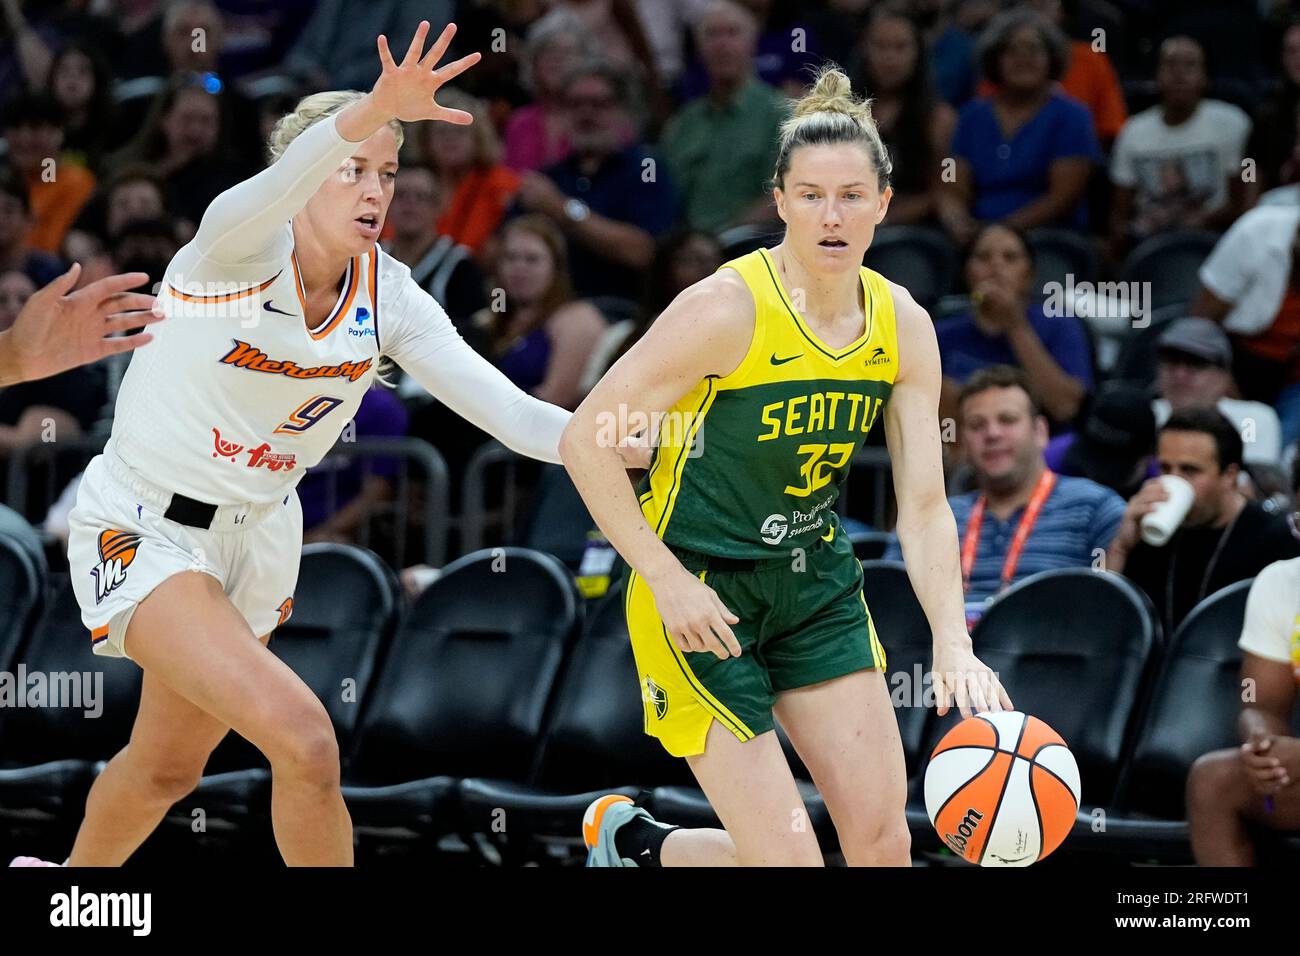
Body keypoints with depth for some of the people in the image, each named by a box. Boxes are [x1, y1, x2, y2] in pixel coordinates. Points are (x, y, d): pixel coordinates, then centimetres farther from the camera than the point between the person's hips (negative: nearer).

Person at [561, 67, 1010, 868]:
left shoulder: (903, 327, -4)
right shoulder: (728, 309, -21)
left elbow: (924, 507, -3)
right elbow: (586, 439, -18)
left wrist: (954, 645, -16)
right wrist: (665, 577, -20)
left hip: (816, 586, 6)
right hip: (699, 598, -6)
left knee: (884, 841, -2)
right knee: (788, 860, -8)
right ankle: (632, 840, 22)